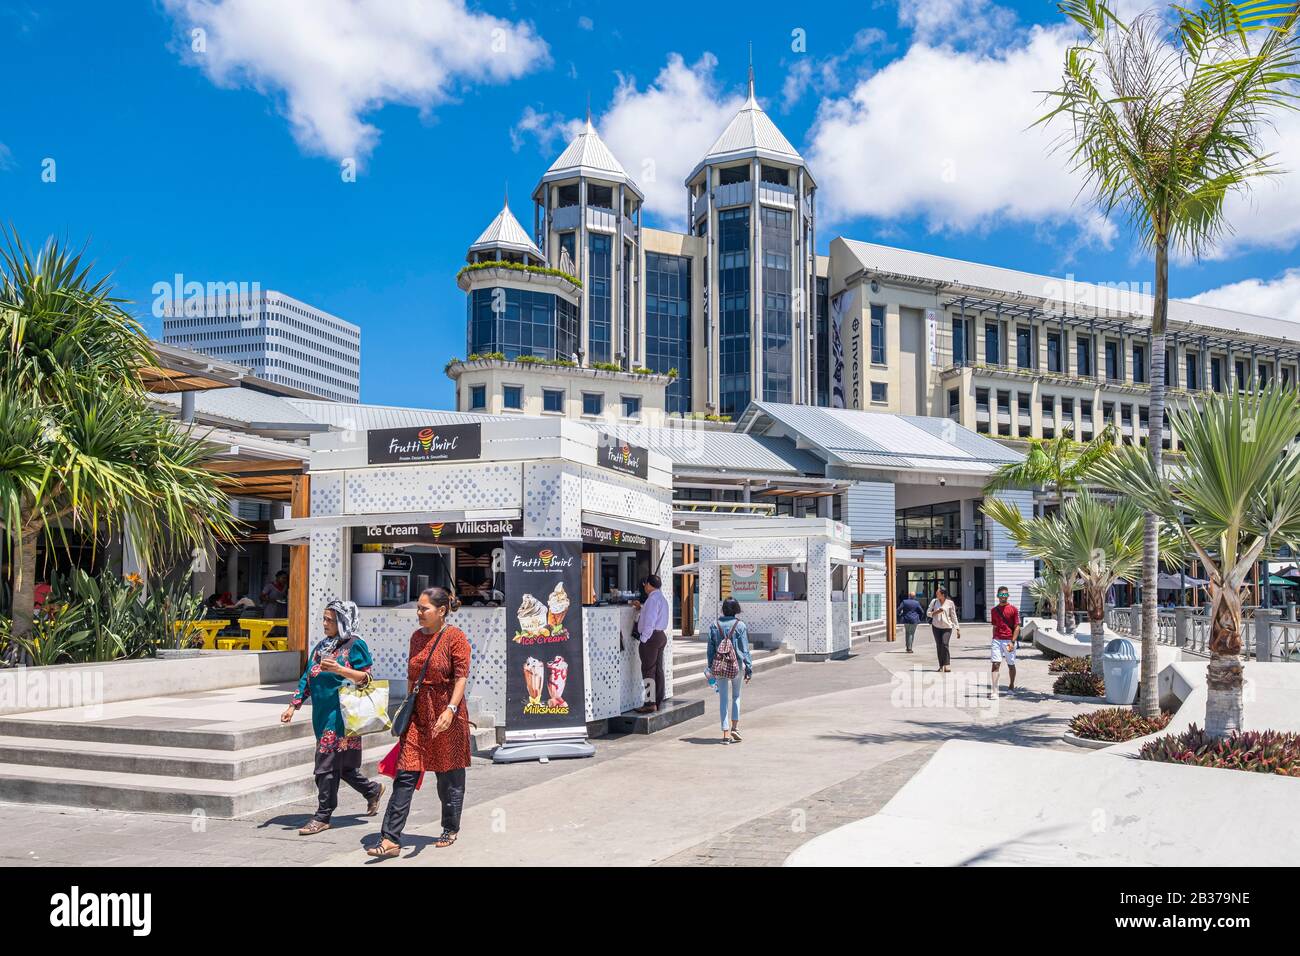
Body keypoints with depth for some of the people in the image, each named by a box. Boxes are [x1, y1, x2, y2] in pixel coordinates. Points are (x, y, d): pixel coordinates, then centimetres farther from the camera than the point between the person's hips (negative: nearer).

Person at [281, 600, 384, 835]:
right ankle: (372, 790, 34)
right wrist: (293, 706, 11)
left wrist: (339, 669, -23)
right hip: (322, 714, 7)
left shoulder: (355, 645, -7)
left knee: (327, 764, -6)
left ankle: (323, 817, 5)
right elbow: (307, 678, 18)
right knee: (340, 764, 13)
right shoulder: (321, 646, 15)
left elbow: (366, 678, -10)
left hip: (341, 714, -7)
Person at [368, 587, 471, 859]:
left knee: (449, 775, 9)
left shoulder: (455, 637, -10)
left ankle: (451, 829, 29)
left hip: (447, 715, -5)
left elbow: (461, 677, -15)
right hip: (417, 714, 5)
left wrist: (450, 710, -25)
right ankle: (391, 839, 0)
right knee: (405, 775, -1)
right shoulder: (417, 637, 10)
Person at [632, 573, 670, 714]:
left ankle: (650, 704, -9)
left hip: (651, 637, -10)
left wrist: (644, 639, -17)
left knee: (648, 671, -8)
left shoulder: (653, 599, -15)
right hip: (661, 635, 10)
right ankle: (658, 702, 15)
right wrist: (641, 607, 28)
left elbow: (650, 621, -20)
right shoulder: (662, 598, 17)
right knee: (658, 669, 11)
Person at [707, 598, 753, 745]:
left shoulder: (714, 626, 1)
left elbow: (711, 649, 4)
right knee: (736, 696, 17)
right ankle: (735, 727, 6)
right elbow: (745, 649, -5)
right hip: (737, 665, -1)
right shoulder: (740, 626, -6)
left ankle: (726, 733, 5)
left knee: (723, 698, 6)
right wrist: (749, 669, -1)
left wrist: (711, 668, 11)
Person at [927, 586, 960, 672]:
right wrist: (936, 612, -11)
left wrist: (957, 629, 2)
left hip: (947, 627, -3)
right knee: (938, 646, 1)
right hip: (936, 626, 3)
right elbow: (928, 613, 8)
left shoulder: (950, 603, -1)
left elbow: (954, 617, 4)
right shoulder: (934, 601, 5)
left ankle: (946, 665, -19)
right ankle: (941, 666, 10)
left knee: (945, 644, -19)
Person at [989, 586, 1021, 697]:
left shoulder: (1014, 609, -1)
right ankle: (994, 690, -14)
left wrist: (1012, 642, -13)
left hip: (1009, 641, -2)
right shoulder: (994, 610, 10)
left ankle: (1011, 686, 33)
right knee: (995, 664, -9)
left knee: (1011, 665, 11)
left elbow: (1017, 627, -4)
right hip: (997, 640, 2)